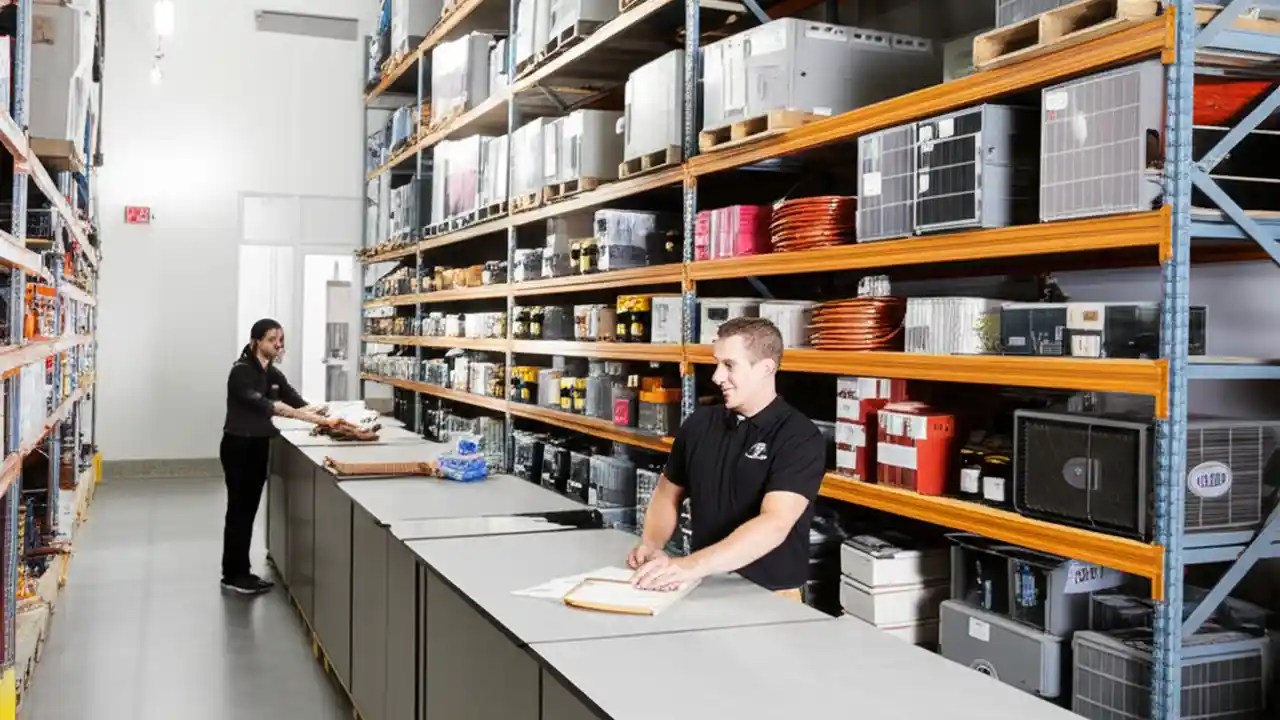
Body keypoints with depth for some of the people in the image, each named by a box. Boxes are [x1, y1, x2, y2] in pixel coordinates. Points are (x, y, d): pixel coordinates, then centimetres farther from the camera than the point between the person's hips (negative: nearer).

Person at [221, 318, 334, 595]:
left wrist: (318, 416, -24)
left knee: (249, 511, 12)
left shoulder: (274, 374, 8)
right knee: (238, 510, -2)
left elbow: (296, 400, -3)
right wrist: (297, 413, -44)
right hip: (238, 447, -8)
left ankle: (241, 573, 20)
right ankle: (233, 576, 6)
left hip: (259, 447, 8)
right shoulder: (241, 371, -16)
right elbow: (256, 402, -32)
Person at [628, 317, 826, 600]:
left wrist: (691, 565, -34)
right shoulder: (699, 423, 5)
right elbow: (668, 493, 17)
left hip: (771, 598, -4)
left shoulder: (800, 438, -11)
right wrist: (651, 545, -3)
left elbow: (774, 524, -24)